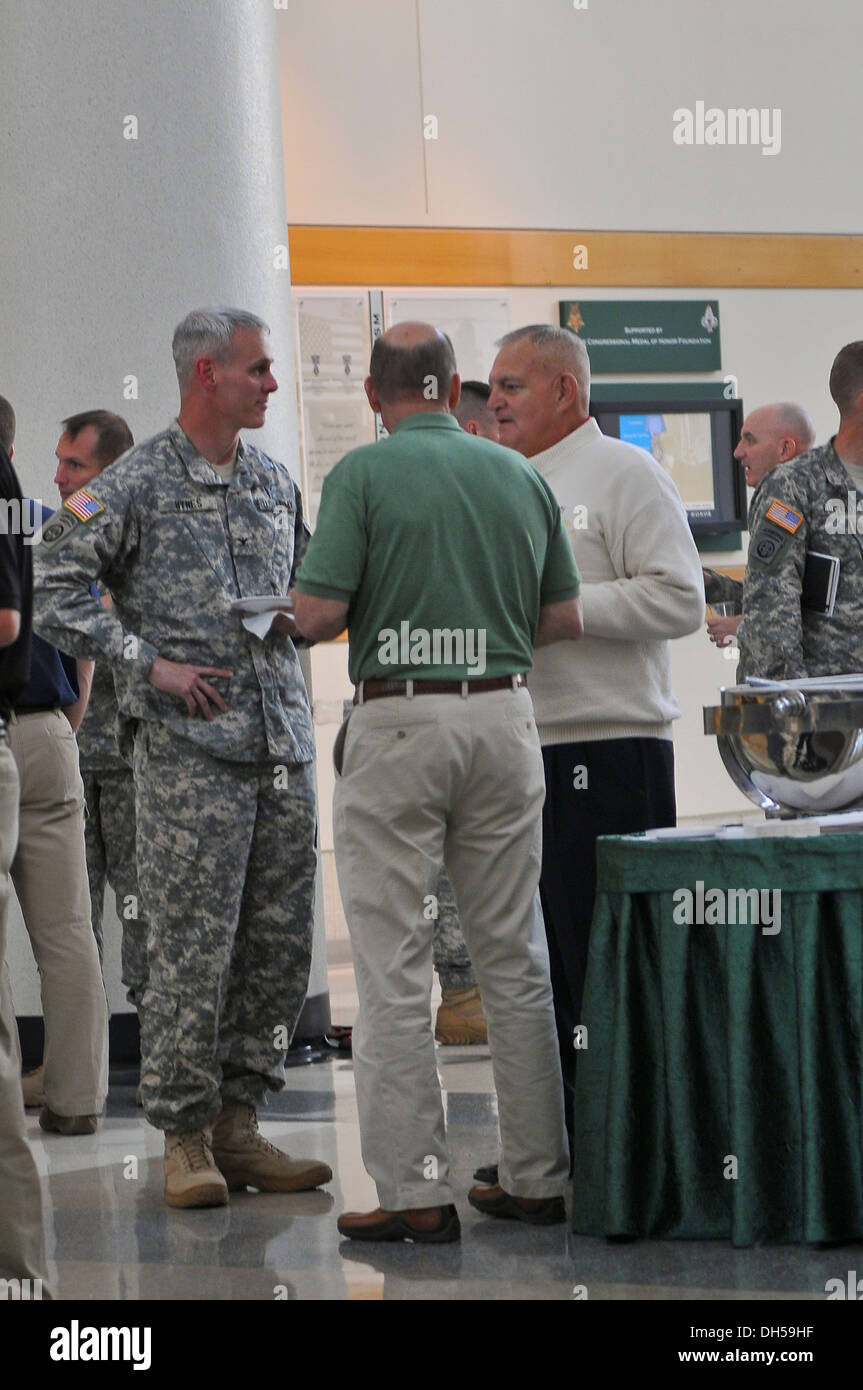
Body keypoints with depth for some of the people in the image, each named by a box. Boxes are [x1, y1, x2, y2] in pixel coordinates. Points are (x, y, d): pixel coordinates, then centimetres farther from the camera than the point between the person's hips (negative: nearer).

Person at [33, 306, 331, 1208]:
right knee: (192, 947, -6)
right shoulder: (135, 485, -4)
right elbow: (56, 593, -7)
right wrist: (148, 666, -11)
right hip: (187, 751, -6)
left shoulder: (278, 485, 15)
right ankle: (184, 1135, 4)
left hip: (283, 746, 6)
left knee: (279, 946, 6)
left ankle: (238, 1120, 16)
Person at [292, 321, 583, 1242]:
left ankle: (415, 1191, -1)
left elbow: (316, 615, -11)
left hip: (399, 725, -4)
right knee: (513, 959, 12)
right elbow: (564, 621, 11)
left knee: (394, 968, 0)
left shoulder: (363, 474, -6)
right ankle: (537, 1176, 15)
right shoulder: (519, 475, 7)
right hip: (503, 718, 4)